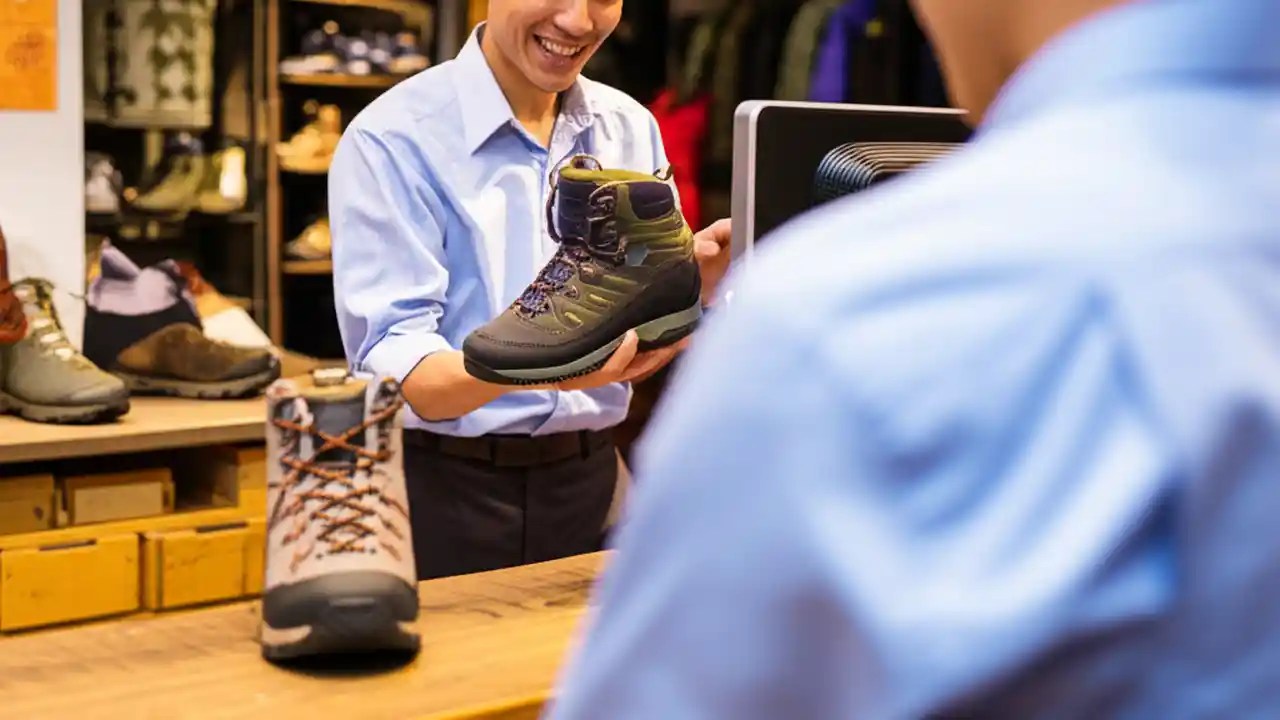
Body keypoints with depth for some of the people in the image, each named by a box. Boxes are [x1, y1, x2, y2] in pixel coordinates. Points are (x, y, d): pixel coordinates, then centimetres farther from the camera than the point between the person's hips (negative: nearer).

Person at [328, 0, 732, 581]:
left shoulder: (632, 128, 5)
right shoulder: (394, 138, -12)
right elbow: (393, 369, -20)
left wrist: (695, 283, -13)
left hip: (590, 483, 5)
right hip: (443, 494, -4)